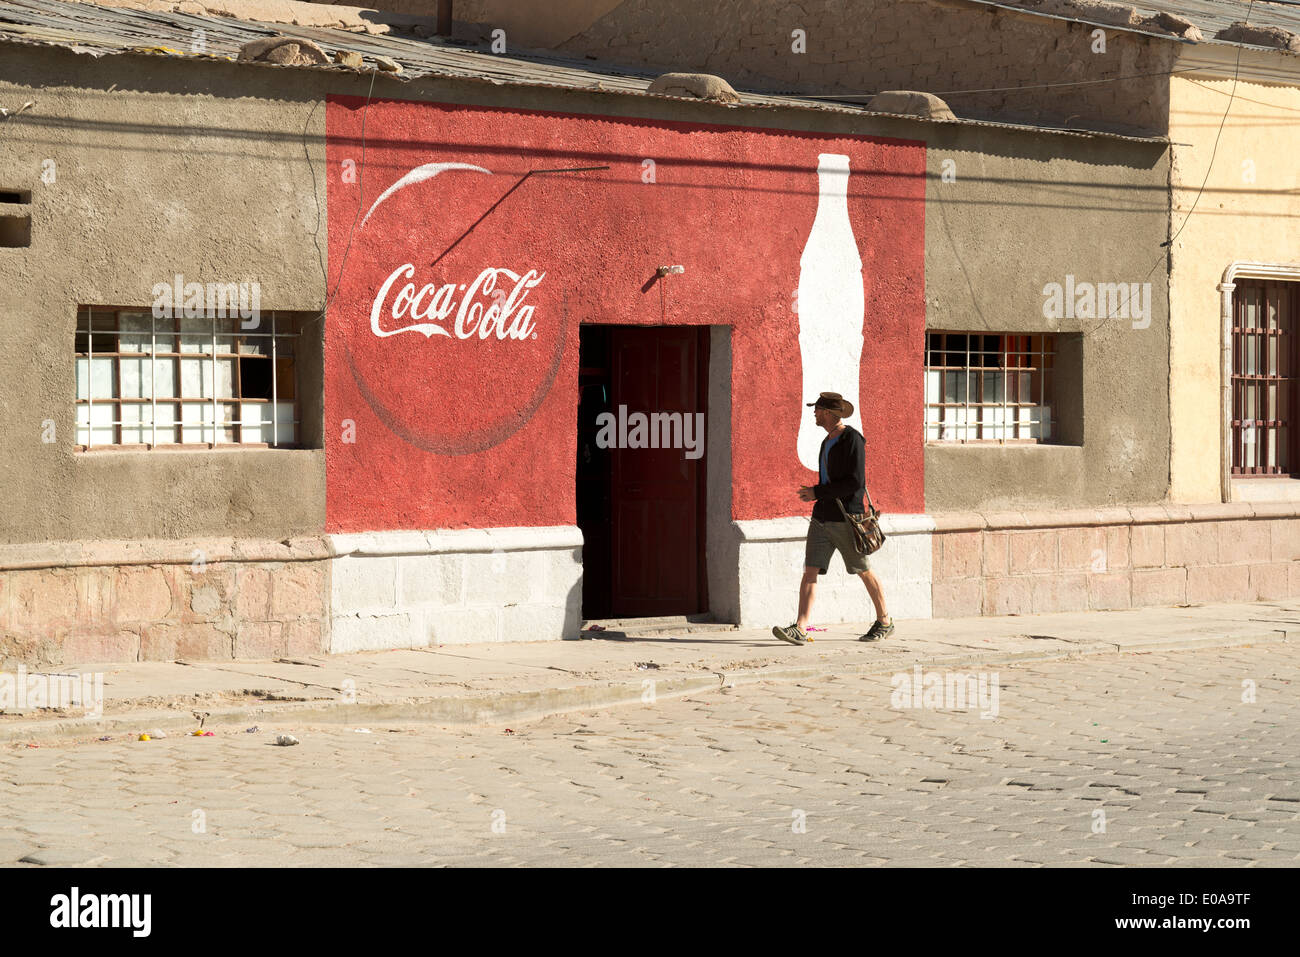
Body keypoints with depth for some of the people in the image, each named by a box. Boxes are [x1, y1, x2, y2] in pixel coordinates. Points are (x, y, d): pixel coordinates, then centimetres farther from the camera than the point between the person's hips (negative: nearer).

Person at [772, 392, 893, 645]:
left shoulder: (852, 439, -13)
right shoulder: (828, 441, 15)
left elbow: (855, 482, -20)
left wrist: (817, 492, -17)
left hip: (846, 519, -8)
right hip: (822, 517, 8)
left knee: (864, 572, 5)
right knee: (810, 570, -5)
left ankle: (885, 622, 21)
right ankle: (800, 629, -13)